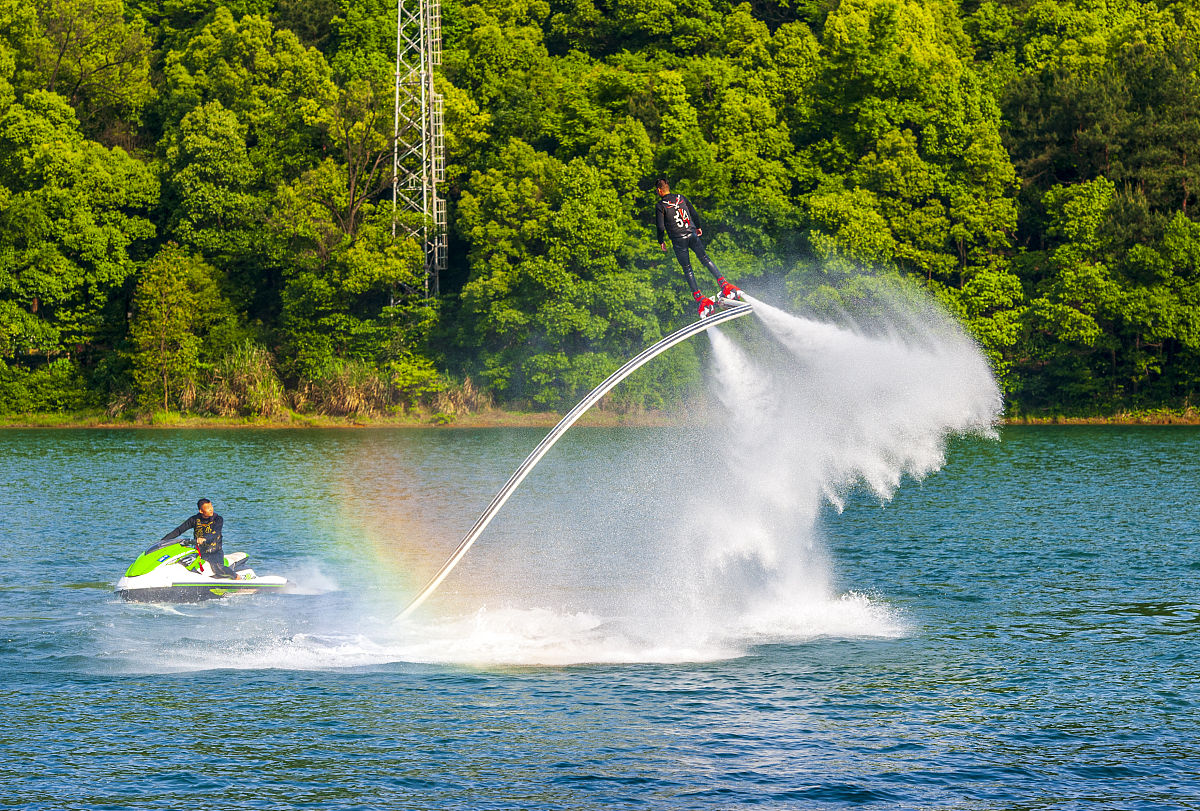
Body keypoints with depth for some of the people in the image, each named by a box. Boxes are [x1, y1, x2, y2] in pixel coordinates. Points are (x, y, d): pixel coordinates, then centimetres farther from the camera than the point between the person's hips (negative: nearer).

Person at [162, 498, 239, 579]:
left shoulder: (218, 519, -7)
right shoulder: (195, 519, 1)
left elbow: (215, 533, -25)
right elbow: (179, 530, 2)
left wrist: (204, 538, -46)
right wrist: (164, 540, -8)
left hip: (215, 552, -4)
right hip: (198, 552, 4)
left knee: (217, 568, -32)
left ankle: (236, 576, -9)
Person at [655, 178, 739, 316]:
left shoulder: (660, 206, -6)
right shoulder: (681, 198, 8)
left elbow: (661, 227, -10)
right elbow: (694, 213, 13)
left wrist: (661, 242, 5)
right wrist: (698, 227, 29)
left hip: (678, 240, -4)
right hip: (692, 235, 4)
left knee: (687, 269, 4)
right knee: (706, 260, 11)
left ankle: (699, 298, -4)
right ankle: (724, 284, -2)